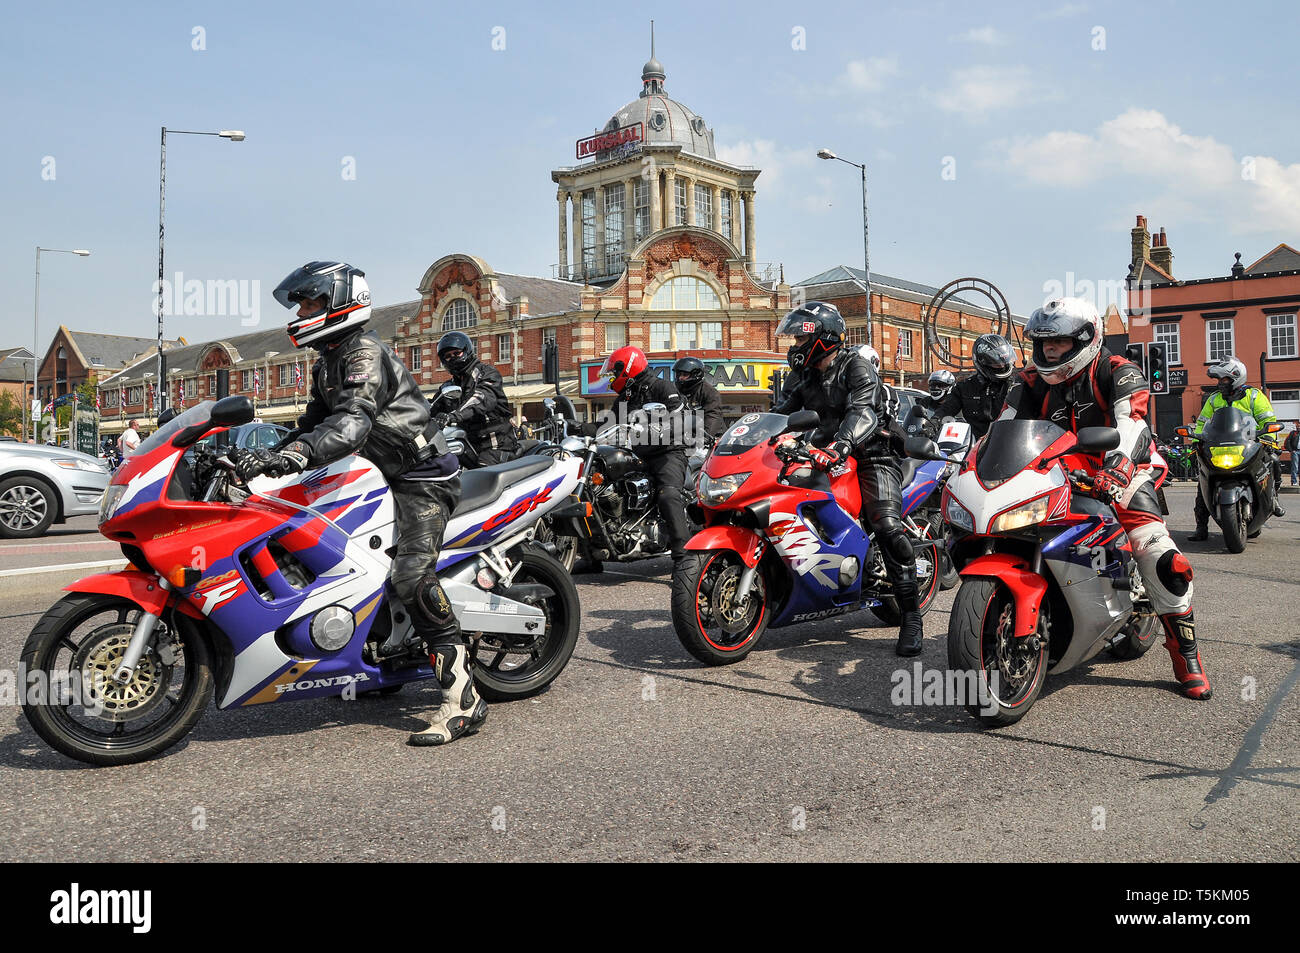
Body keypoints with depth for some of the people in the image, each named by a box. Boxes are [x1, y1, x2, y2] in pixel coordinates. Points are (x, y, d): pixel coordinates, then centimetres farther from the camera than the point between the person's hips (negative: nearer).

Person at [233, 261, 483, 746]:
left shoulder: (365, 352, -17)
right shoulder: (327, 363, 16)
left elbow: (351, 425, -33)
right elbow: (312, 424, 18)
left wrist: (289, 456, -46)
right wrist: (262, 458, 3)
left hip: (423, 477, -11)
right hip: (386, 475, 11)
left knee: (411, 573, -26)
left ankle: (462, 697, -25)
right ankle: (408, 634, 18)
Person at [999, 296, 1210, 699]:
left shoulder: (1117, 373, -9)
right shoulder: (1033, 381, 3)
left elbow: (1131, 419, -28)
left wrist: (1118, 462, -48)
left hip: (1116, 474, -4)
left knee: (1162, 558, -21)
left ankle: (1186, 653, -4)